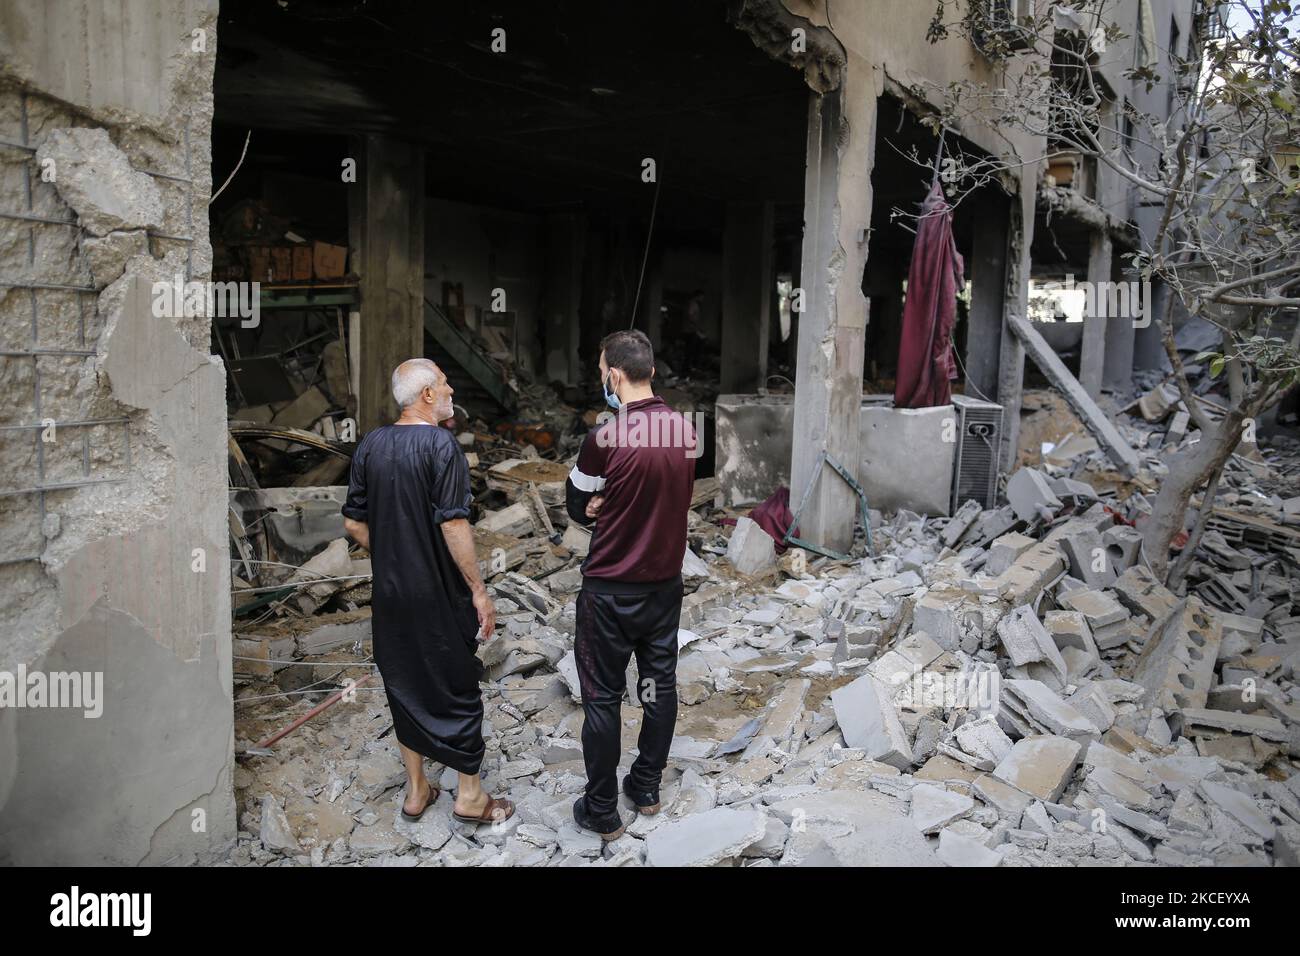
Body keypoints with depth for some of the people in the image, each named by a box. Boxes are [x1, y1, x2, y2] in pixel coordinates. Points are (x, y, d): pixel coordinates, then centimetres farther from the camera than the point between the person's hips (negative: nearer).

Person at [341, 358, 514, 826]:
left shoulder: (370, 445, 3)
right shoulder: (440, 444, -17)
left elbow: (354, 524, 7)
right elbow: (454, 526, -22)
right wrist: (479, 591, -15)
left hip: (390, 593, 6)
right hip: (439, 595, -6)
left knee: (403, 683, 17)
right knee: (457, 687, 8)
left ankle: (416, 791, 29)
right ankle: (470, 795, 20)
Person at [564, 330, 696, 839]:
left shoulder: (605, 439, -21)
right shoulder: (685, 429, -3)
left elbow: (576, 507, -7)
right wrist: (613, 503, -3)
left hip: (610, 590, -6)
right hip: (666, 581, 6)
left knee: (603, 698, 8)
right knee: (660, 684, 18)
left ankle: (601, 811, 20)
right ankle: (647, 787, 34)